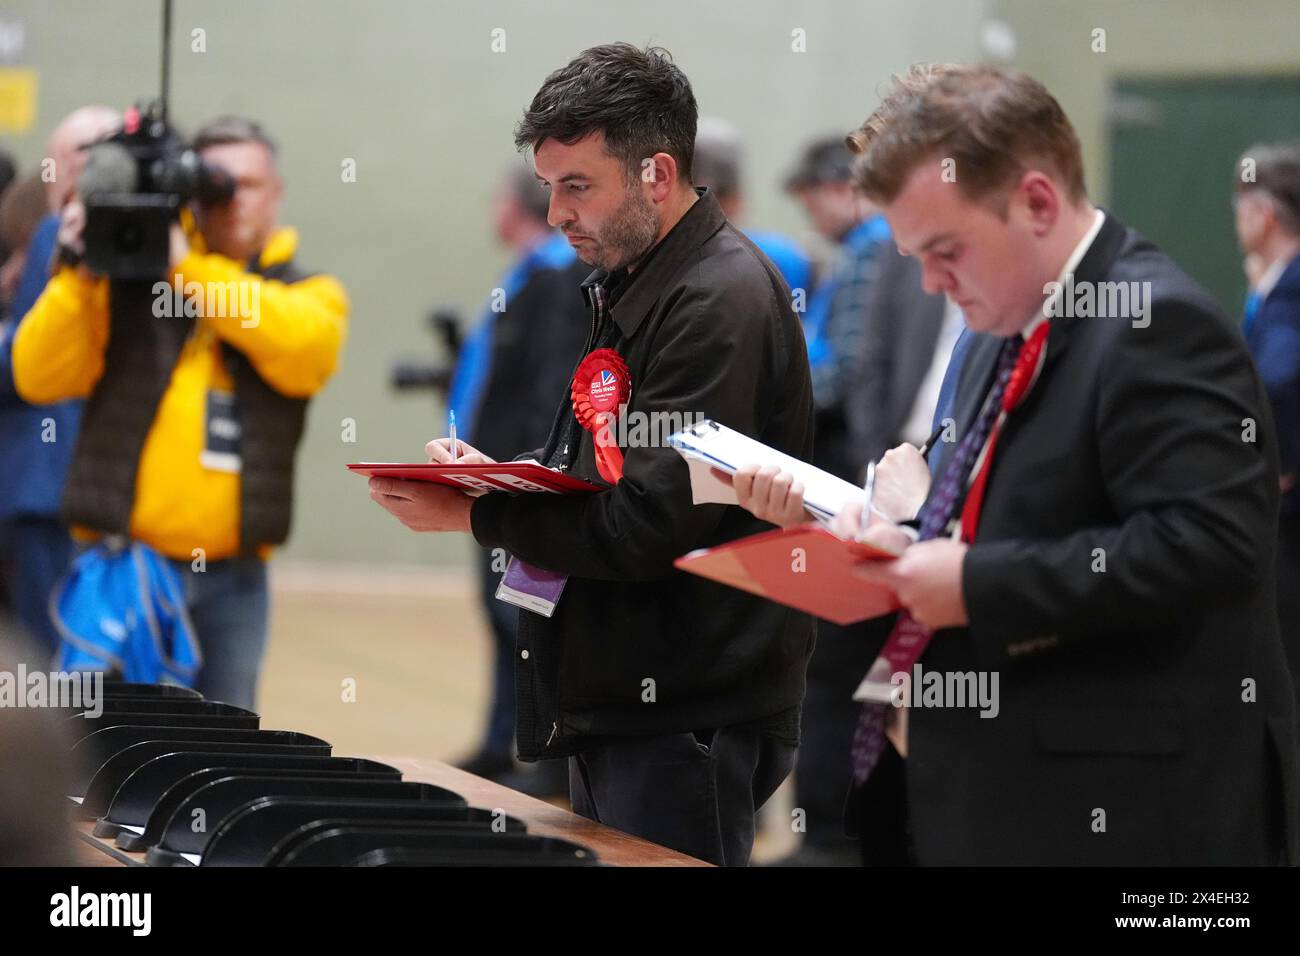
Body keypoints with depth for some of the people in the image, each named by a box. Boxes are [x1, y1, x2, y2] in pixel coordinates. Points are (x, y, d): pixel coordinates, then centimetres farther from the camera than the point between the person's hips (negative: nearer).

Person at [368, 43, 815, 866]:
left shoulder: (721, 301, -19)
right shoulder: (627, 288, 13)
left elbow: (650, 527, -23)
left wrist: (477, 513, -16)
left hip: (688, 721, -10)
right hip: (611, 704, 10)